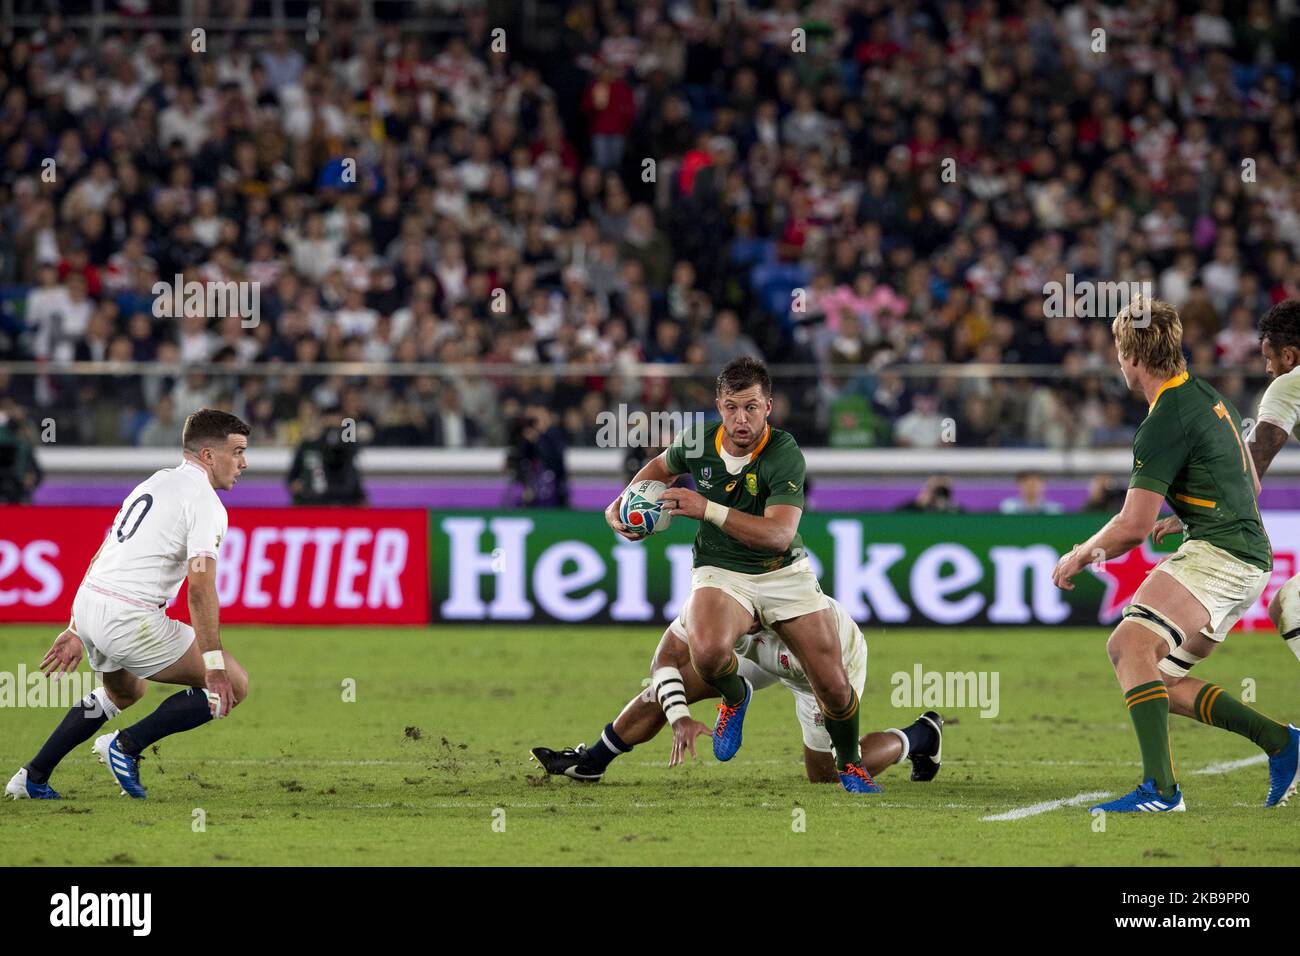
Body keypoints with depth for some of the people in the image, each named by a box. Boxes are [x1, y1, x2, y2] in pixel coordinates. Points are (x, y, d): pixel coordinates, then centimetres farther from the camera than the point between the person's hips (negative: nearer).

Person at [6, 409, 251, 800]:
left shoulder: (153, 484, 21)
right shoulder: (204, 502, -7)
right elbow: (200, 585, -18)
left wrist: (77, 631, 27)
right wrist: (214, 663, -19)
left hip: (88, 604, 9)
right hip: (130, 619, -9)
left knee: (125, 692, 37)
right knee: (232, 685, -1)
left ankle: (33, 778, 32)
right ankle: (126, 746, -1)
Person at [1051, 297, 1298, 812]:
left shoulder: (1167, 421, -13)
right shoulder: (1208, 398, 17)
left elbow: (1134, 524, -14)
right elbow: (1249, 485, 29)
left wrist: (1079, 557, 2)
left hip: (1218, 553, -10)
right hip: (1251, 559, 10)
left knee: (1131, 642, -26)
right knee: (1161, 678, 13)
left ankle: (1160, 786, -38)